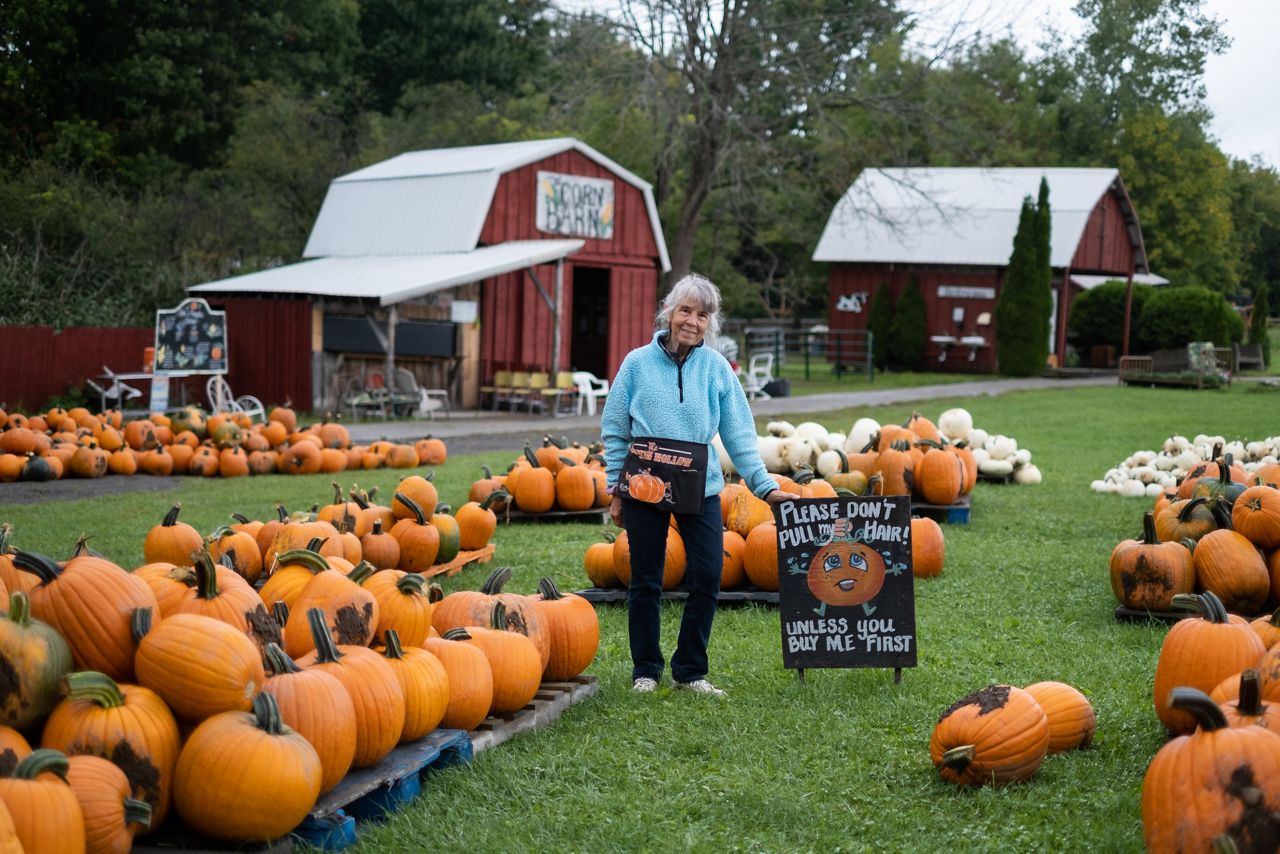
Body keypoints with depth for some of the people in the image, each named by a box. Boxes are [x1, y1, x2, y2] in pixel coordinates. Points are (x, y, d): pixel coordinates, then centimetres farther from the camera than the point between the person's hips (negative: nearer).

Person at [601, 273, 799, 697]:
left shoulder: (717, 368, 4)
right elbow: (614, 430, 5)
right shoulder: (638, 362, 1)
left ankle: (690, 670, 14)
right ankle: (646, 671, 21)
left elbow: (739, 435, 4)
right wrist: (616, 488, 3)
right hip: (644, 484, -1)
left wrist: (765, 485, -2)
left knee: (707, 578, -4)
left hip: (699, 487, 1)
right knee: (645, 582, 6)